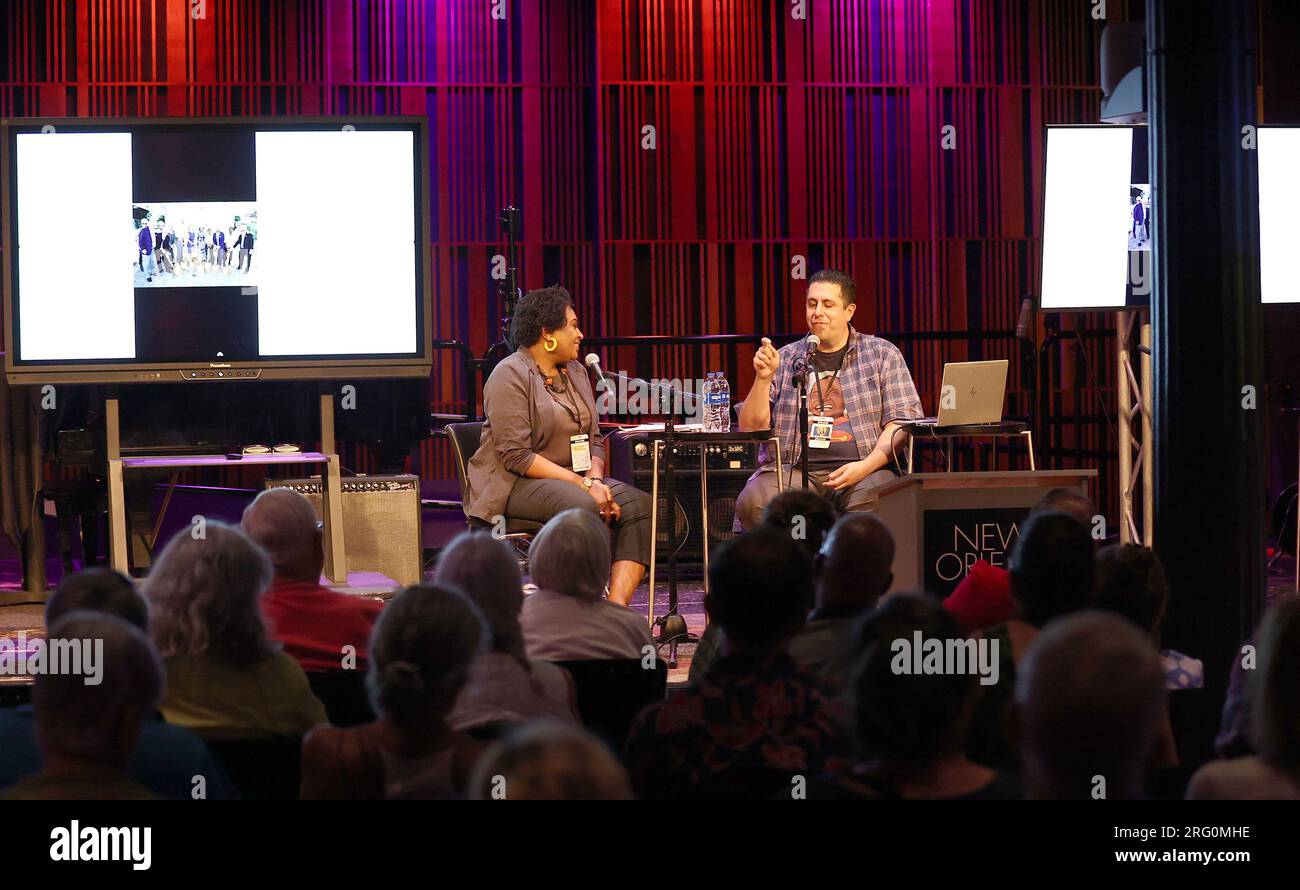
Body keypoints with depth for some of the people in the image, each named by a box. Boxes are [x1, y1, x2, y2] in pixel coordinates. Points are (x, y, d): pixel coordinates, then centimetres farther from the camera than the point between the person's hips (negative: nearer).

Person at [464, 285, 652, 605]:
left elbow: (594, 441, 16)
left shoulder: (576, 371, 15)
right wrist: (582, 484, -20)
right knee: (584, 506, -36)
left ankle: (617, 607, -31)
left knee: (638, 503, -18)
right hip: (516, 483, -8)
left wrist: (595, 479, -8)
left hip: (574, 477, 8)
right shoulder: (511, 375, -10)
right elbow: (516, 456, -18)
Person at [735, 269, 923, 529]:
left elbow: (902, 420, 4)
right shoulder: (785, 359, 16)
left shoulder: (882, 354, 13)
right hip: (793, 468, 2)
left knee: (874, 505, -38)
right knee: (753, 503, -31)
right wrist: (763, 378, -5)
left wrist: (867, 466, -12)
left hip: (863, 470, -2)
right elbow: (751, 429, 12)